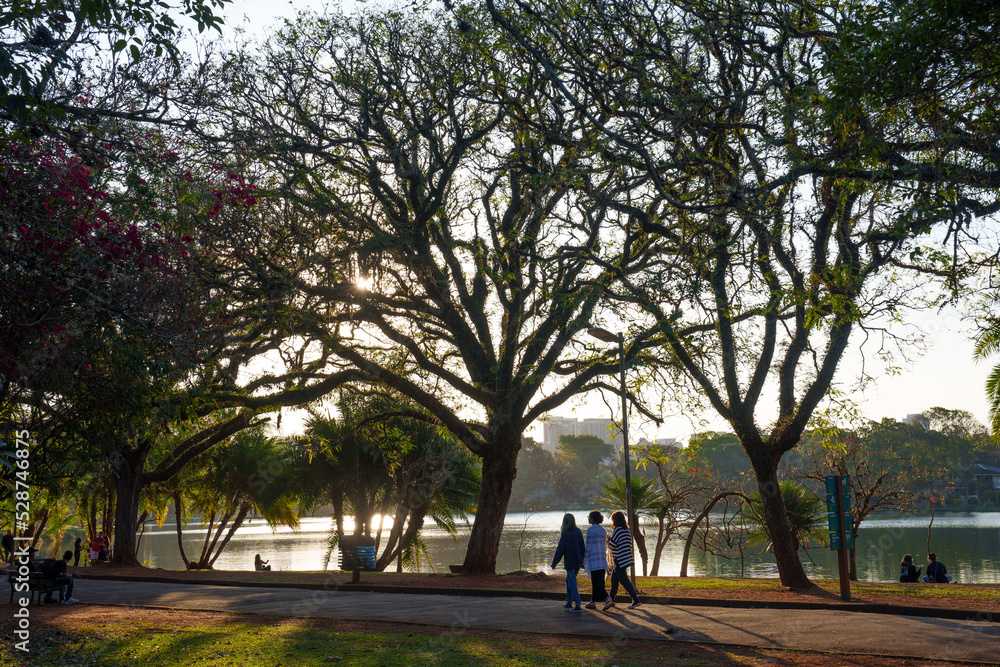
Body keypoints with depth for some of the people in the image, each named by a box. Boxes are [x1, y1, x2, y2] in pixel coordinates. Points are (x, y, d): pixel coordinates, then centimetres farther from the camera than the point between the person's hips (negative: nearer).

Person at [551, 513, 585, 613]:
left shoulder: (565, 533, -13)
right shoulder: (578, 532, 4)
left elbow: (560, 549, -12)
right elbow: (582, 547, 10)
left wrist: (554, 562, -6)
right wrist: (582, 561, 21)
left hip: (569, 562, -7)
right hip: (578, 561, 7)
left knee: (572, 583, -2)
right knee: (569, 581, 21)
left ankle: (577, 606, -5)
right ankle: (569, 603, 26)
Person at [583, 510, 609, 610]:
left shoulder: (590, 530, -11)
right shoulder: (603, 530, 12)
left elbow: (588, 547, -12)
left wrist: (584, 561, -7)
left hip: (593, 560, -8)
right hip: (602, 560, 8)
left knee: (596, 582, -7)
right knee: (596, 581, 11)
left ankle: (607, 599, -20)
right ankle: (593, 602, 15)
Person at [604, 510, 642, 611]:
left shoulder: (617, 530, -15)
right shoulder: (627, 530, 10)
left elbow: (612, 545, -14)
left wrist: (608, 540, 4)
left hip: (619, 560, -9)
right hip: (626, 559, 9)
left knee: (624, 580, -5)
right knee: (614, 578, 18)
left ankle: (636, 599, -9)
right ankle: (611, 600, 27)